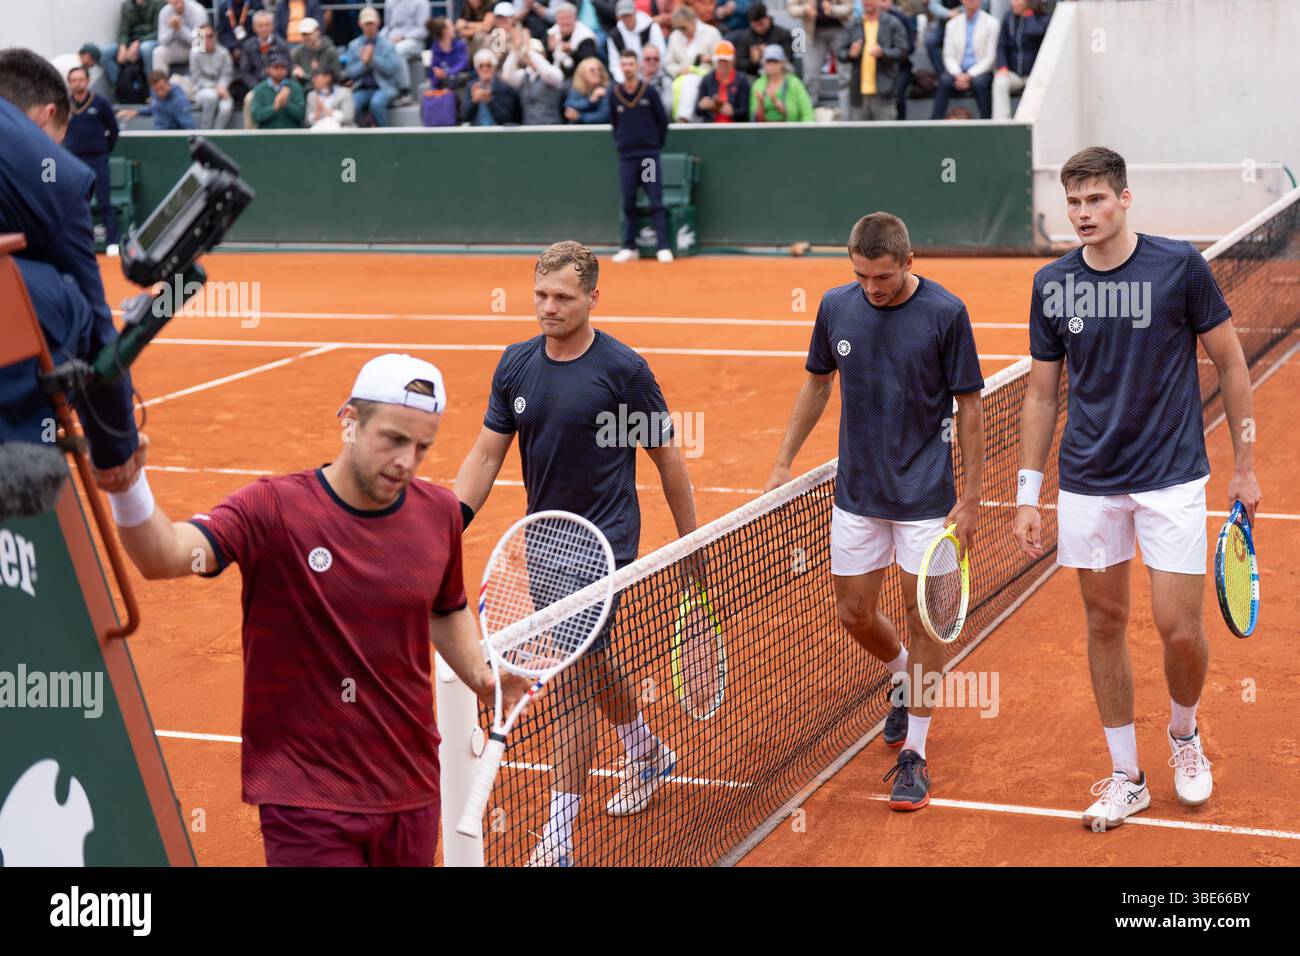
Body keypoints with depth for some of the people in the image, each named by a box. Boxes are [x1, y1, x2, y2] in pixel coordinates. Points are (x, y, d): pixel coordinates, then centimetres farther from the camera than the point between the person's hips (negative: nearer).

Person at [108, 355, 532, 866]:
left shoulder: (439, 512, 1)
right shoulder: (273, 508, -14)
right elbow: (163, 555, -30)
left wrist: (483, 676, 3)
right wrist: (128, 484, -49)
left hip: (412, 790, 5)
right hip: (305, 801, -5)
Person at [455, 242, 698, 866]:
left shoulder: (623, 369, -13)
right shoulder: (516, 364, 2)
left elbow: (667, 458, -5)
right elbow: (487, 453, 5)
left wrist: (691, 543, -1)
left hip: (604, 542, -6)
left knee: (573, 682, -10)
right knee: (591, 665, 22)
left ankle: (559, 835, -5)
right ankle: (648, 754, 48)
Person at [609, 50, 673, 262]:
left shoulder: (649, 92, -2)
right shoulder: (614, 94, 3)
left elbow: (662, 121, 5)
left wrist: (656, 145, 7)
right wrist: (621, 142, 11)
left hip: (649, 155, -2)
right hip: (626, 156, 2)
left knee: (656, 202, -5)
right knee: (628, 203, 5)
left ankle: (663, 247, -4)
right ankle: (628, 247, 12)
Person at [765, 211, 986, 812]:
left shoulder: (945, 313, -12)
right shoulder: (836, 307, -1)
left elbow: (969, 406, -6)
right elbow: (817, 385, 13)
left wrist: (970, 497, -8)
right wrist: (783, 464, 11)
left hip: (925, 494, -4)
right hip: (856, 493, 4)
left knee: (922, 618, 2)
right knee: (854, 614, 10)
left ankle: (913, 755, 13)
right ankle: (905, 678, 42)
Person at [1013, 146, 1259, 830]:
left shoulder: (1179, 265, -8)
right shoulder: (1052, 285, 1)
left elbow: (1230, 364, 1)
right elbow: (1042, 395, 8)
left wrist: (1244, 466, 0)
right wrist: (1028, 493, 5)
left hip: (1171, 477, -3)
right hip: (1087, 483, 3)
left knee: (1178, 626, -6)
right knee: (1105, 624, 8)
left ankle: (1184, 734, 26)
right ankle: (1125, 777, 22)